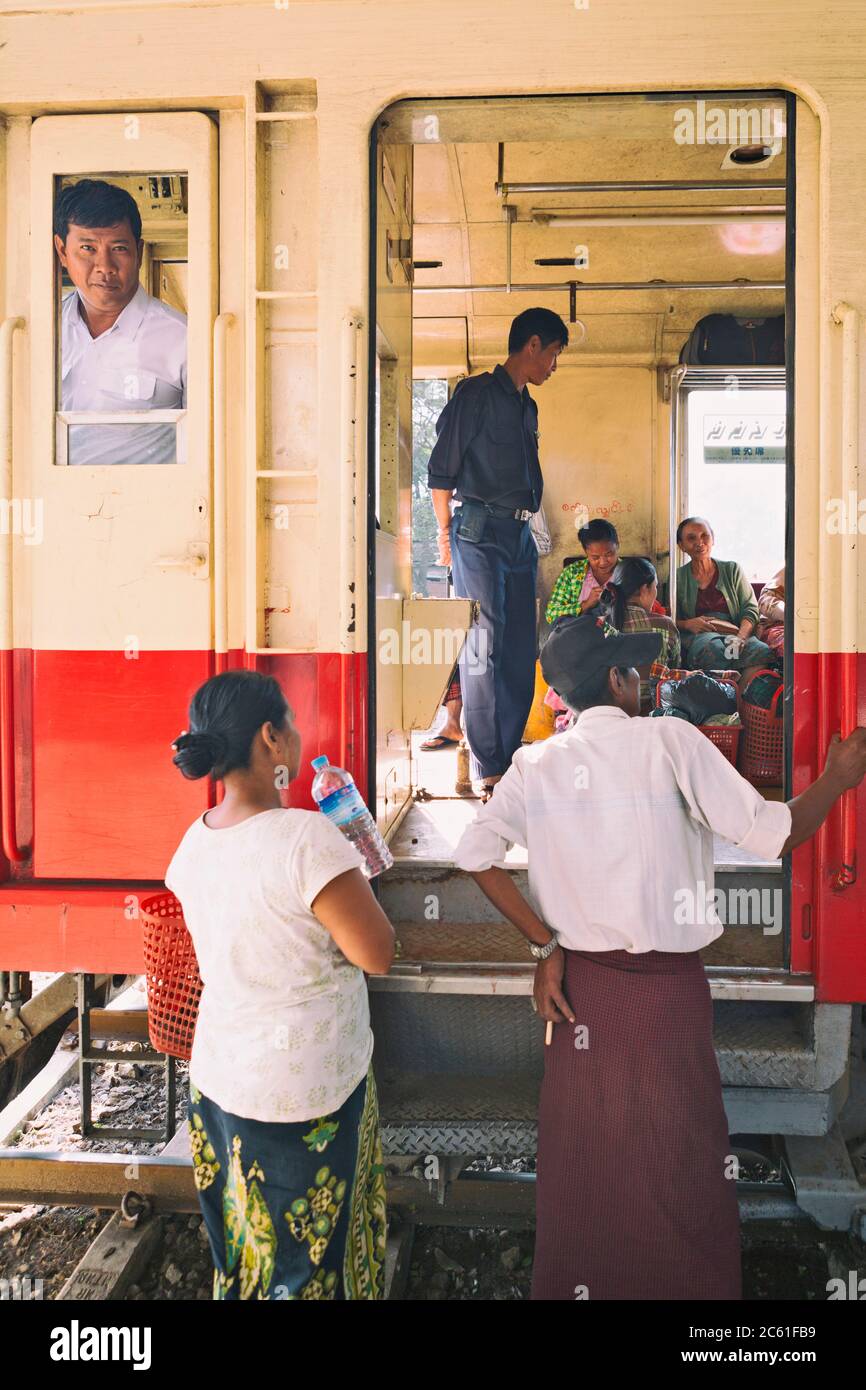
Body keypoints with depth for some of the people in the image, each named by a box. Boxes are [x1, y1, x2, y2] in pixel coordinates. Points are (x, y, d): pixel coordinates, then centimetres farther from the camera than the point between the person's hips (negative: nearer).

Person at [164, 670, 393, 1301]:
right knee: (309, 1249, 14)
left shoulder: (195, 841, -3)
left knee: (246, 1238, 25)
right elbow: (378, 955, -22)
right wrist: (355, 875, -7)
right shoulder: (307, 836, -27)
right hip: (303, 1087, -7)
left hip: (219, 1075, 7)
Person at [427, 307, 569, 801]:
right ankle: (487, 769, -4)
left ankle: (510, 756, 14)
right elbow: (441, 471, -4)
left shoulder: (527, 406, 22)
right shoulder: (477, 394, -2)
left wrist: (524, 526, 15)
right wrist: (447, 533, -3)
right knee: (484, 648, -8)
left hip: (520, 536, 8)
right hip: (481, 532, -8)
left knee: (521, 651, 6)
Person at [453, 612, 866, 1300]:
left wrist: (546, 945, -1)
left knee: (584, 1164, 18)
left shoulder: (535, 762, 0)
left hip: (580, 985, 4)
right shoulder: (669, 740, -11)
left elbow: (475, 853, -8)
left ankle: (576, 1281, 34)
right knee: (683, 1172, 11)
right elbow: (774, 834, -12)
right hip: (667, 988, -4)